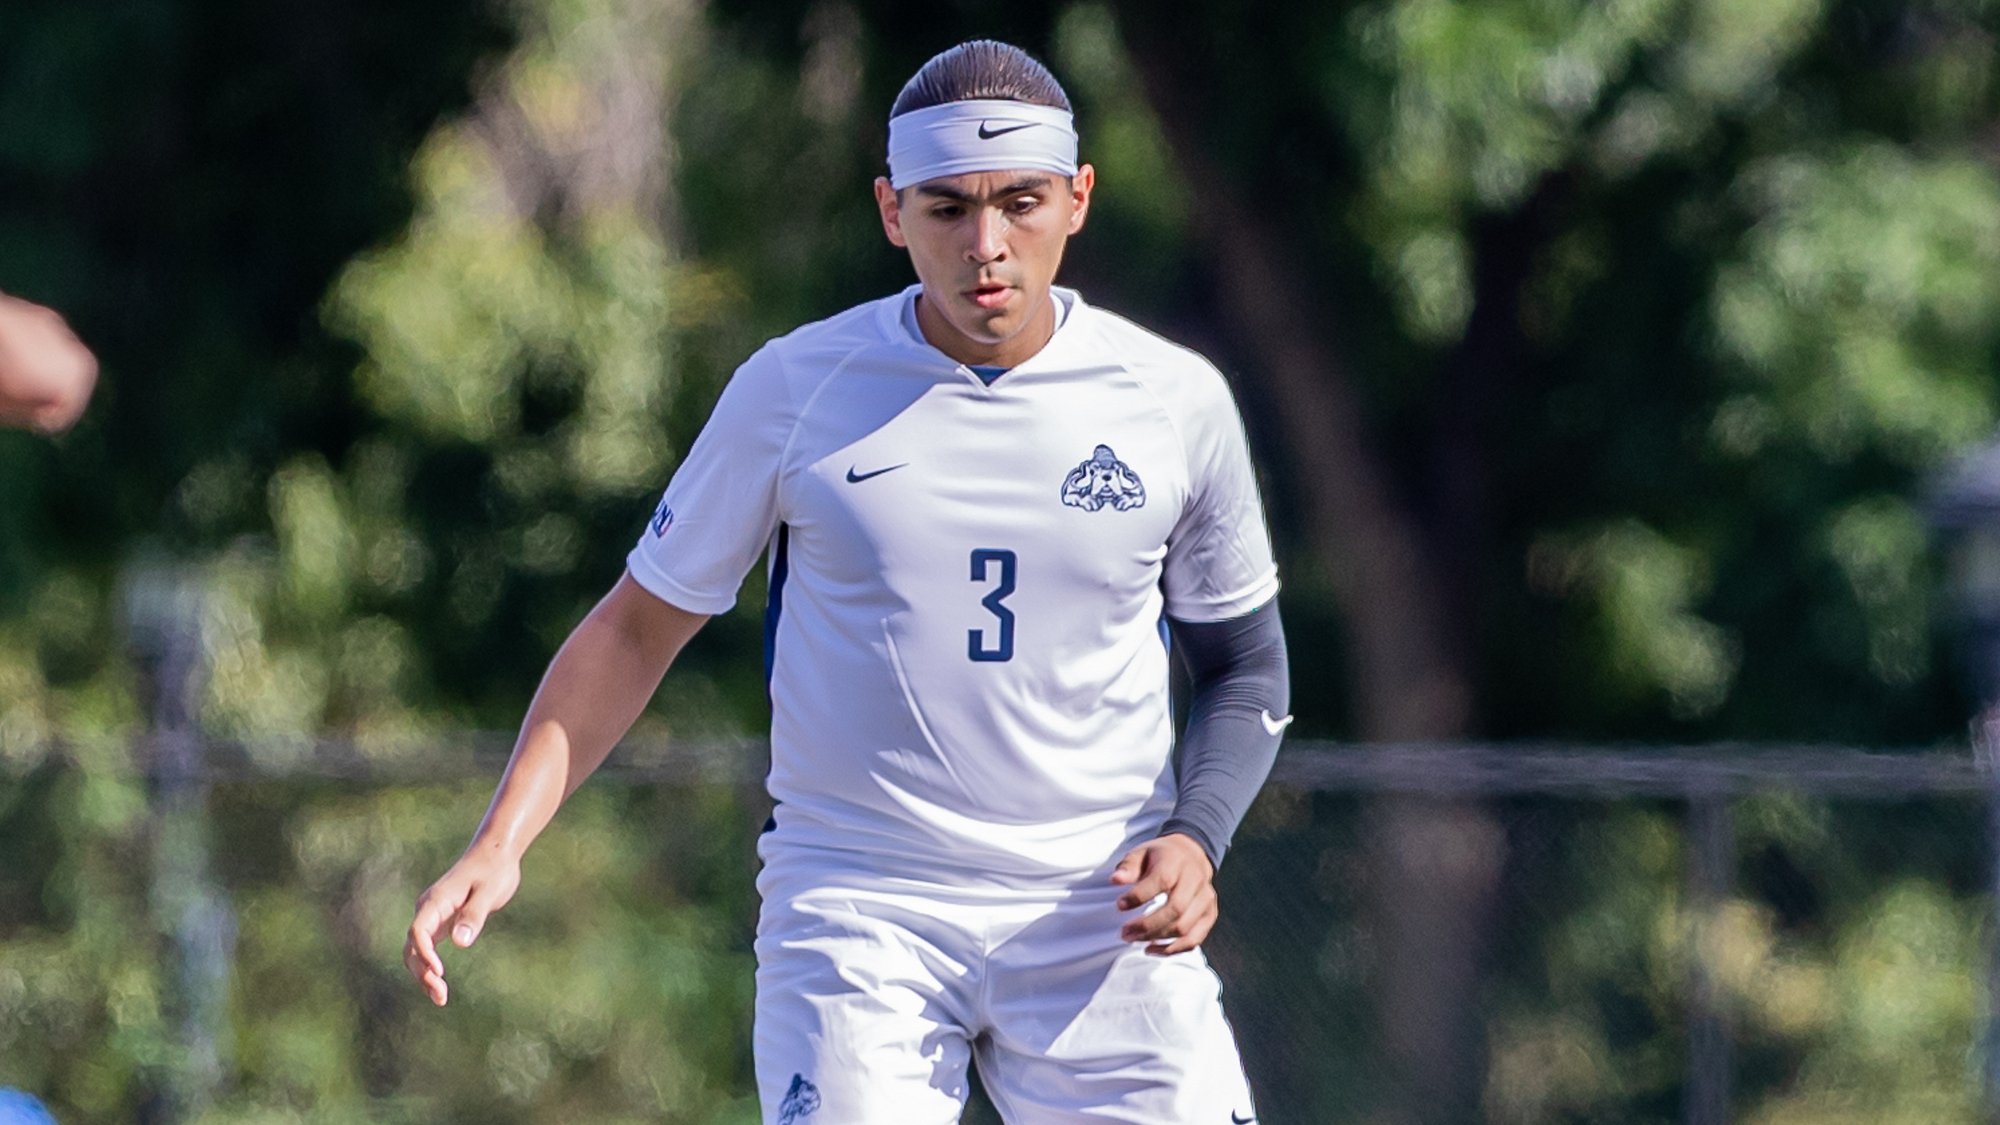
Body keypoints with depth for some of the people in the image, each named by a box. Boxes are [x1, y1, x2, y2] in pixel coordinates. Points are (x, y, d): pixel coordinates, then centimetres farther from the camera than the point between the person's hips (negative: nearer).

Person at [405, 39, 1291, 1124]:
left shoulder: (1176, 401, 2)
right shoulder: (793, 388, -1)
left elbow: (1246, 670, 13)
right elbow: (637, 627, 6)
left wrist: (1196, 838, -7)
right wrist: (498, 845, -6)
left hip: (1102, 917, 1)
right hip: (853, 910, -1)